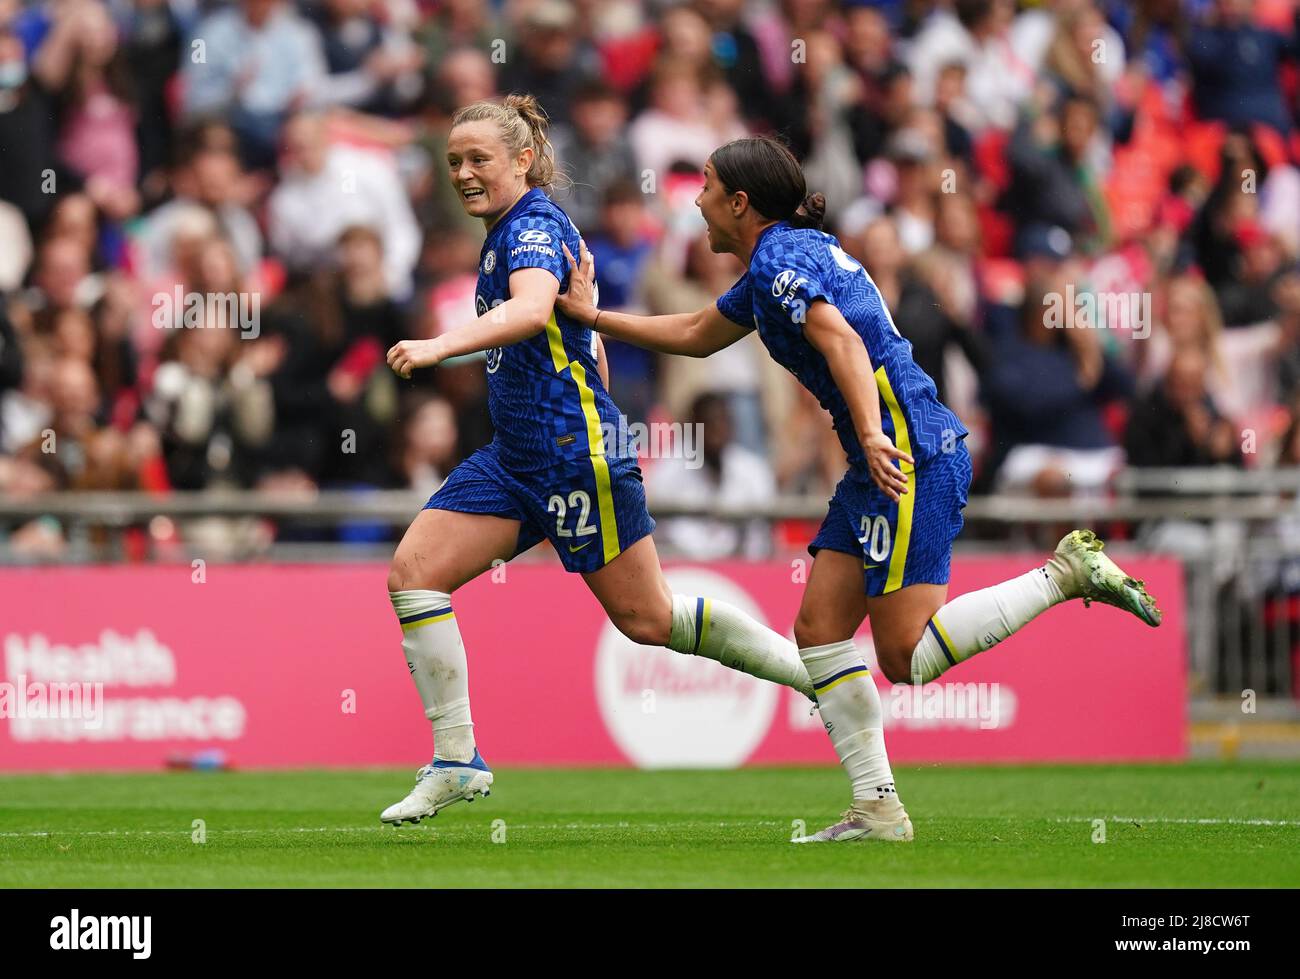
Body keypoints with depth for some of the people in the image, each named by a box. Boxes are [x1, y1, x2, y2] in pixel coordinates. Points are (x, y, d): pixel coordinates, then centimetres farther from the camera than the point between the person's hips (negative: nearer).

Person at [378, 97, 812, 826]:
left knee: (646, 617, -3)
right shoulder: (510, 232, 15)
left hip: (573, 451, -9)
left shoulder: (534, 226, -14)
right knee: (413, 572, -4)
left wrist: (441, 347, -50)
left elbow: (533, 308, -36)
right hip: (517, 458, 9)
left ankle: (816, 672, 13)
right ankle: (457, 761, -2)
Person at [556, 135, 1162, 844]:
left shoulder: (781, 258, -10)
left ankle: (1067, 572, -9)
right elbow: (696, 335, 35)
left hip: (910, 457, -10)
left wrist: (873, 435, -38)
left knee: (905, 657, -14)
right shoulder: (775, 263, 21)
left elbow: (842, 340, -25)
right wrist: (592, 317, 35)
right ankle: (878, 810, 3)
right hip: (877, 464, 10)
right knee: (819, 631, 5)